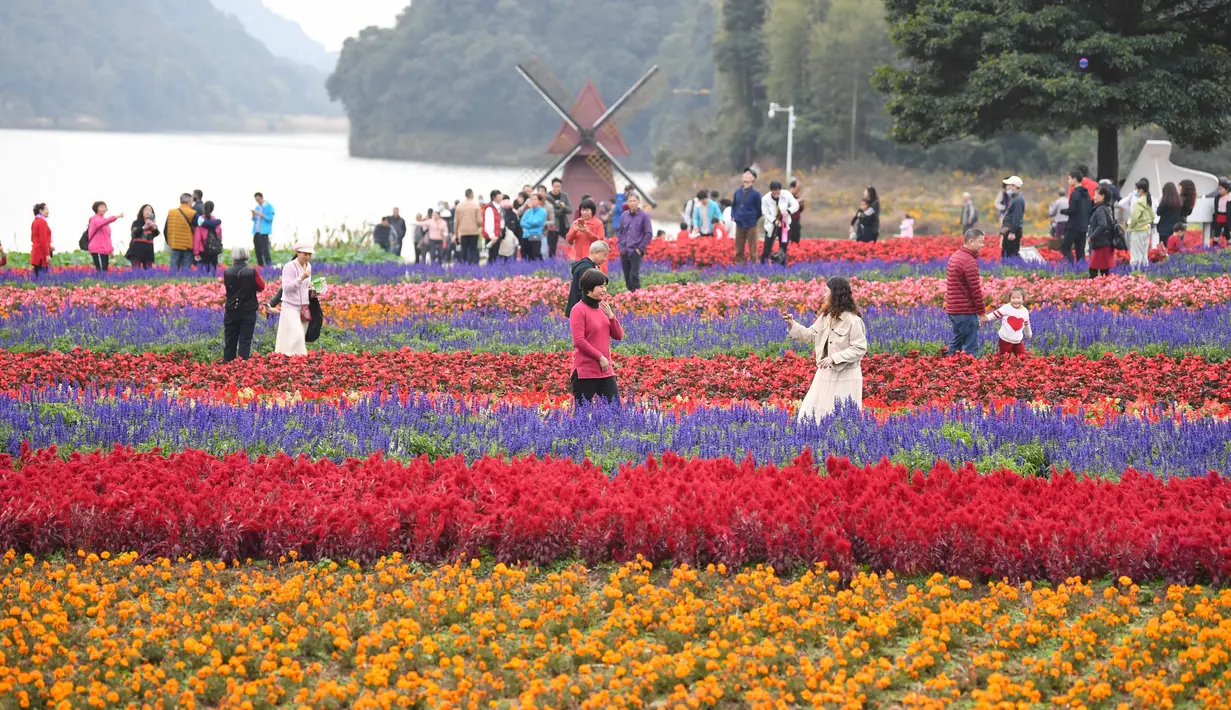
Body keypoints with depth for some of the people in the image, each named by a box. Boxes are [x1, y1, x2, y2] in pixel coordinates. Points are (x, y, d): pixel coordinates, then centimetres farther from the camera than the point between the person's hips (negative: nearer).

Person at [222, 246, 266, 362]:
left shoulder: (227, 272, -8)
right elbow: (261, 287, -2)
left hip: (231, 312, 2)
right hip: (248, 312, -2)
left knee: (229, 340, 11)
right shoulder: (252, 272, -14)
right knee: (245, 341, 2)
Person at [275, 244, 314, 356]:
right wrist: (301, 278, -30)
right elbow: (286, 287, -19)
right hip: (291, 306, -7)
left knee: (301, 337, 4)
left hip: (304, 307, 7)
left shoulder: (308, 266, 9)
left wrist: (311, 291, 2)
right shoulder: (290, 267, -12)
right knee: (296, 336, -19)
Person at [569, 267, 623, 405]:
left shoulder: (603, 308, 12)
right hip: (585, 372, -7)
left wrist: (610, 315, -3)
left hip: (606, 371, 7)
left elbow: (619, 336, 10)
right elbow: (579, 341, -15)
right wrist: (600, 357, -13)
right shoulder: (579, 310, -9)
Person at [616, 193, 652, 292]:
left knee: (634, 276, -12)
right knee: (627, 277, 7)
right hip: (624, 252, 5)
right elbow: (620, 232, 19)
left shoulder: (644, 215, -3)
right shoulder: (624, 215, 10)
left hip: (636, 252, -5)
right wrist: (621, 246, 8)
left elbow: (649, 233, -4)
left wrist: (640, 248, -8)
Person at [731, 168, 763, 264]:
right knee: (739, 247, 9)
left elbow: (759, 210, 1)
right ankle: (739, 262, 16)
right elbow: (733, 205, 19)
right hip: (739, 224, 4)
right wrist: (733, 216, 6)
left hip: (751, 225, -4)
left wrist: (753, 219, 0)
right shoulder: (737, 192, 7)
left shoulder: (755, 194, -6)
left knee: (752, 248, -1)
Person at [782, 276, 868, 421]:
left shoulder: (853, 321, -17)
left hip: (846, 378, -8)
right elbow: (810, 336, 15)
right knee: (810, 414, 8)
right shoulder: (825, 317, 7)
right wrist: (792, 324, 2)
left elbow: (859, 349, -18)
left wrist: (834, 358, -24)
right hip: (825, 375, 8)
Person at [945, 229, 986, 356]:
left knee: (956, 344, 15)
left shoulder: (955, 257, 13)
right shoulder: (969, 262, -17)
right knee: (971, 348, -6)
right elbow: (975, 289, -17)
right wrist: (982, 312, -10)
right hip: (966, 311, -10)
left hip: (953, 309, 10)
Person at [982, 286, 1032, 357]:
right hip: (1005, 340, -4)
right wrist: (985, 318, -25)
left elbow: (1026, 324, 20)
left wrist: (1028, 334, 33)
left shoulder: (1025, 311, 4)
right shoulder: (1006, 308, -11)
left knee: (1022, 358, 4)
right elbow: (995, 314, -11)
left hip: (1018, 340, 4)